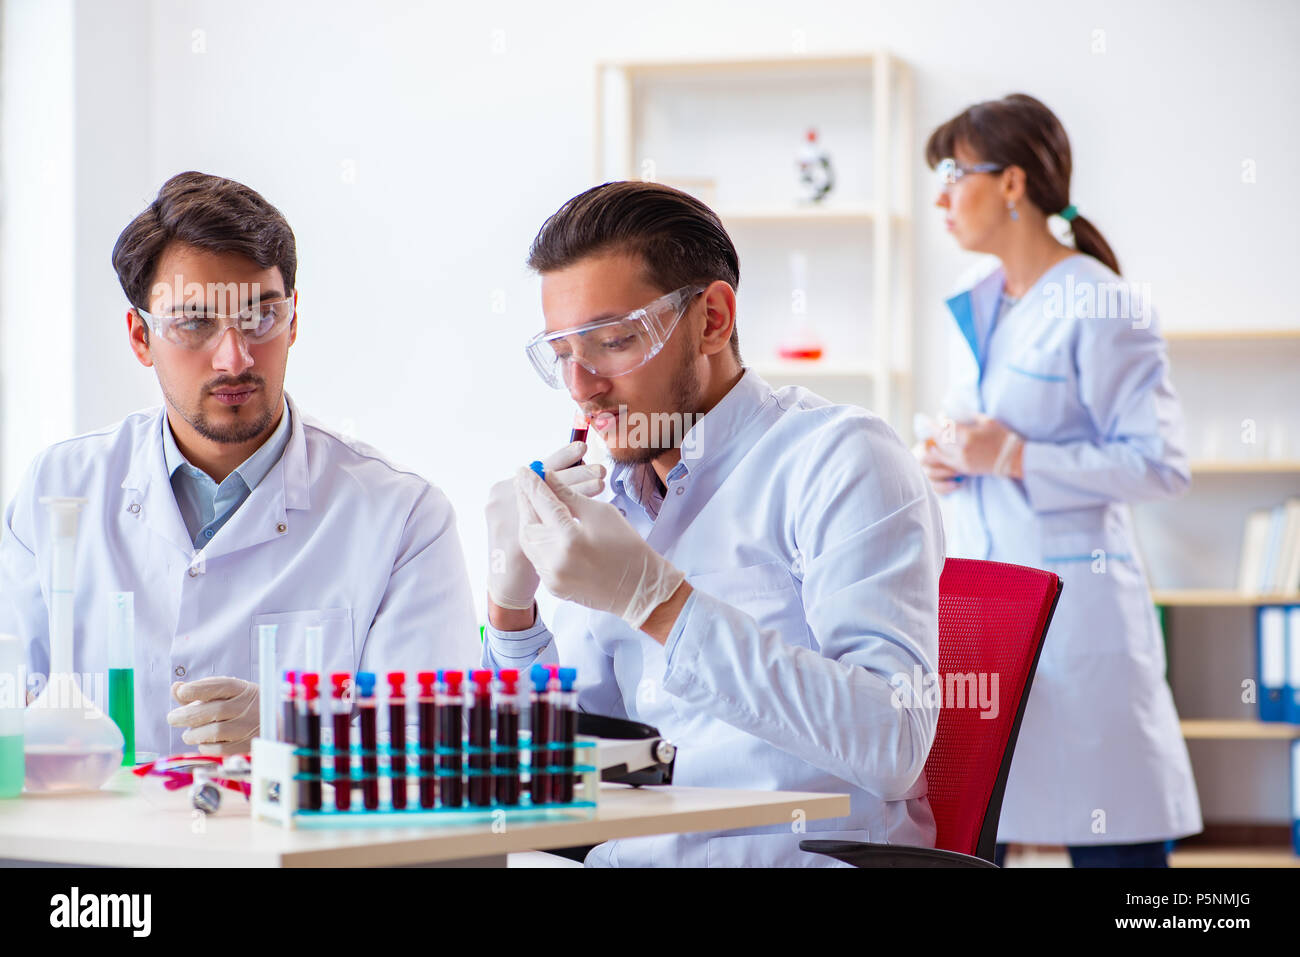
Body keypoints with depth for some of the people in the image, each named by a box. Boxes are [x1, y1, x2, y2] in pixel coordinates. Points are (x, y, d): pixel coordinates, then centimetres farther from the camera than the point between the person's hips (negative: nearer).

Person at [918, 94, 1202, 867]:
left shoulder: (1100, 306, -9)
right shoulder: (977, 310, 16)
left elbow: (1162, 463, -14)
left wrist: (1015, 457, -17)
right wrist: (951, 460, 6)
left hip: (1076, 607, -8)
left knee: (1110, 841, -5)